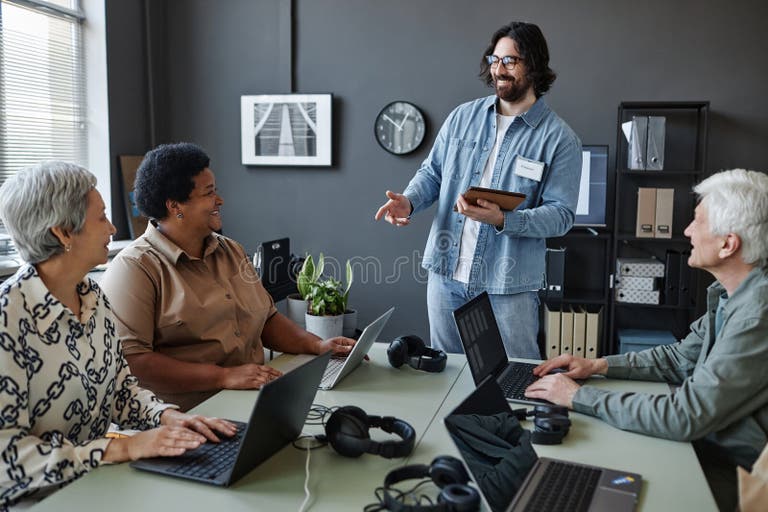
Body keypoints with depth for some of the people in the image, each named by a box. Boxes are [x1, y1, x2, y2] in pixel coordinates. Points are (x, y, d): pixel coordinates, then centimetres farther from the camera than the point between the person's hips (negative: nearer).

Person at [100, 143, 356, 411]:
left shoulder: (231, 251, 18)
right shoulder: (134, 268, -8)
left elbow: (267, 318, 23)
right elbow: (128, 361, -17)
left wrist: (316, 345, 5)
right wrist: (224, 376, -22)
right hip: (188, 416, -6)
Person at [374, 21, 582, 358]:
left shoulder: (560, 139, -5)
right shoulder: (462, 117, 7)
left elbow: (561, 213, -9)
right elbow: (432, 172, 13)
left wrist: (503, 220, -24)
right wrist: (409, 201, -8)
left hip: (509, 286, -3)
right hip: (446, 274, 4)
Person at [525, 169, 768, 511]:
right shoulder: (728, 294, 2)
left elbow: (685, 418, -30)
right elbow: (680, 358, 14)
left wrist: (580, 397, -22)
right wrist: (599, 365, 2)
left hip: (739, 471, -8)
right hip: (715, 445, 8)